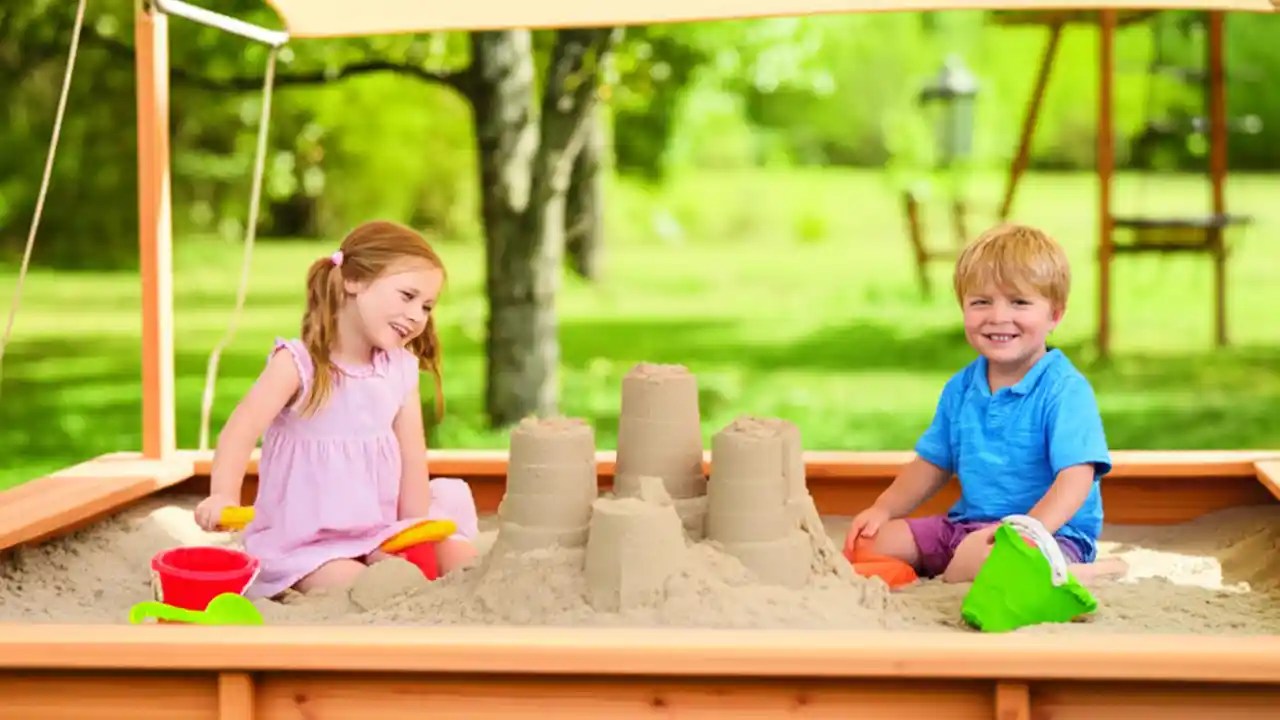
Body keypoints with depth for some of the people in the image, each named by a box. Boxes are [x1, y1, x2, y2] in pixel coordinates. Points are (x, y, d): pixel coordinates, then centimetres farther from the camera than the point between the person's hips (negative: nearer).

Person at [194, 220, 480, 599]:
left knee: (459, 557, -8)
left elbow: (412, 457, 0)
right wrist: (224, 496, -45)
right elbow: (241, 430, -28)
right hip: (305, 540, -6)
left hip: (379, 530, 6)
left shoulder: (402, 369, 2)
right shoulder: (298, 363, -14)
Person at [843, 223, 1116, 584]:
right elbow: (931, 466, 18)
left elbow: (1076, 480, -23)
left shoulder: (1065, 389, -14)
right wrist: (883, 509, 2)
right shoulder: (960, 388, 9)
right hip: (964, 525, 8)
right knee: (867, 541, -2)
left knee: (992, 558, -40)